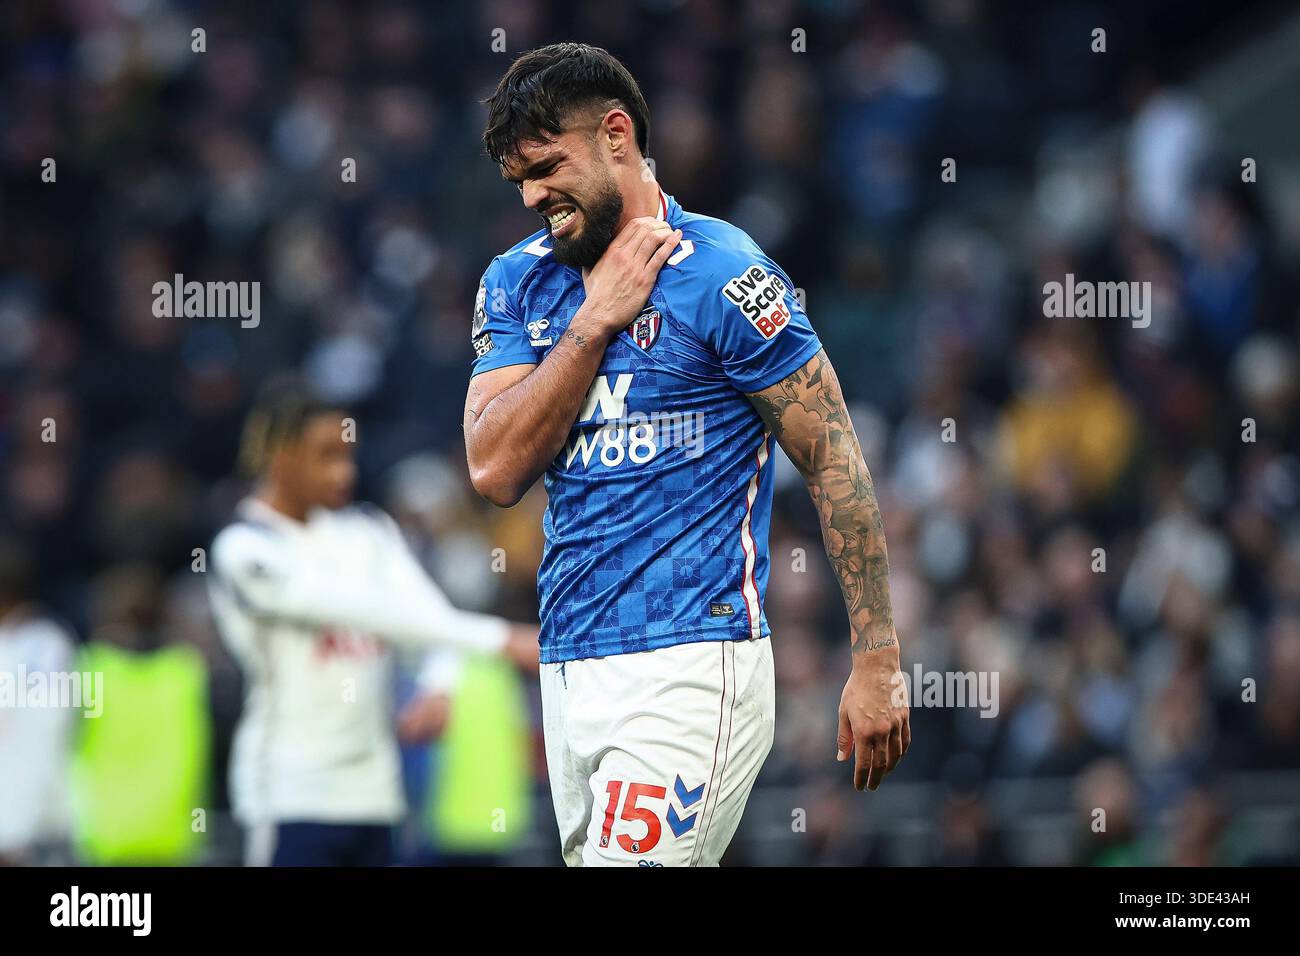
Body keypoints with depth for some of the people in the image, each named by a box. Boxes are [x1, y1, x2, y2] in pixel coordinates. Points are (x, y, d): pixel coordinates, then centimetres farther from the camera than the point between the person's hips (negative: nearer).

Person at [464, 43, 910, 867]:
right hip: (569, 669, 6)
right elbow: (496, 472, -1)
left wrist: (878, 661, -11)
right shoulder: (519, 283, 11)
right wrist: (597, 318, -8)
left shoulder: (721, 275, -7)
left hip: (687, 671, -6)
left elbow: (835, 460, -6)